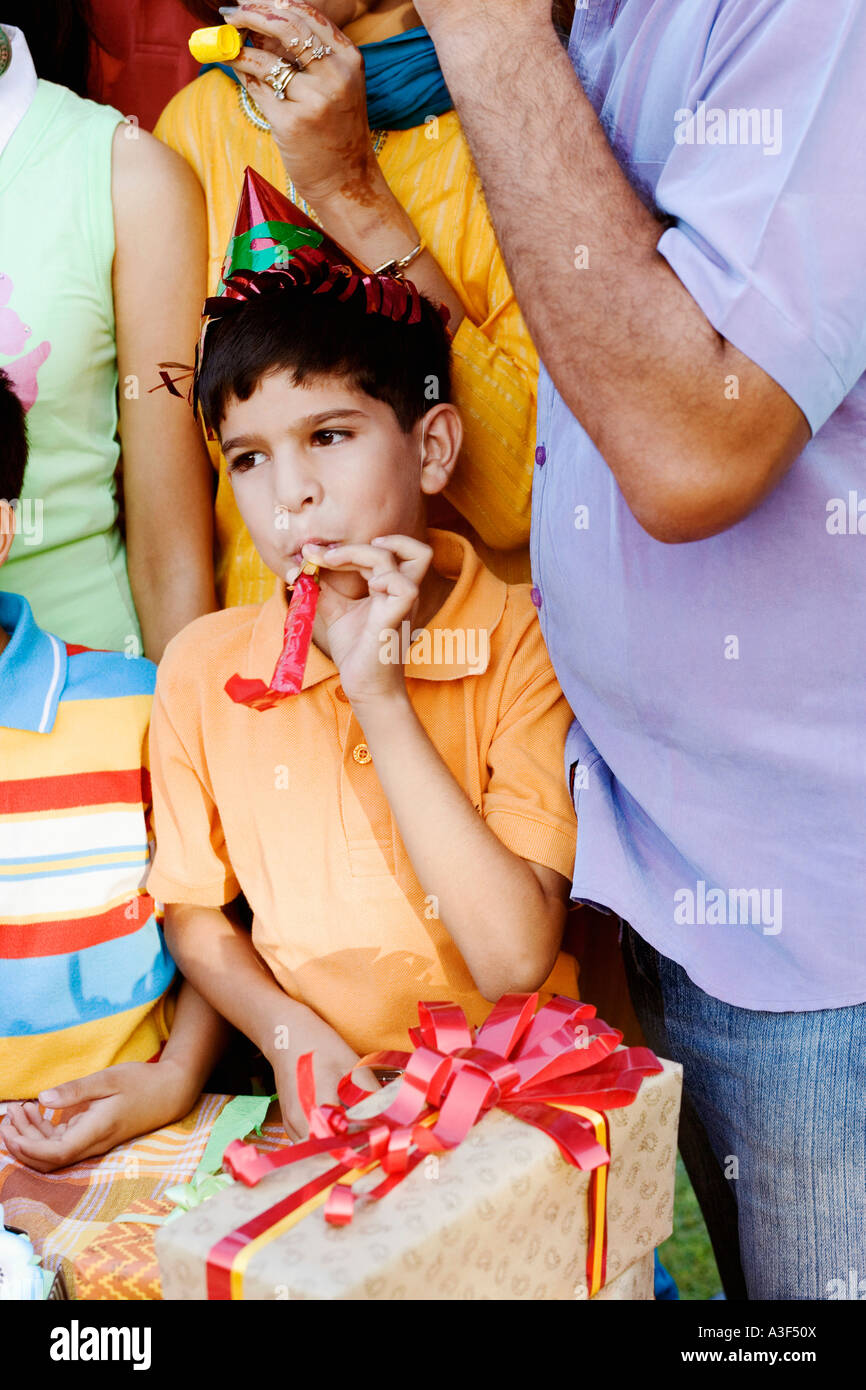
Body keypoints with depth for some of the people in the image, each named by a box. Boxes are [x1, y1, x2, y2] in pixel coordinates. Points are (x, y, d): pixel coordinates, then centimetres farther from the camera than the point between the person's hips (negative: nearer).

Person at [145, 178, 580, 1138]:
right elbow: (193, 914, 11)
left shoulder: (525, 641, -8)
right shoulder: (203, 667, 0)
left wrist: (380, 695, -19)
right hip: (317, 1104, 2)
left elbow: (515, 956, -17)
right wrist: (291, 1035, -8)